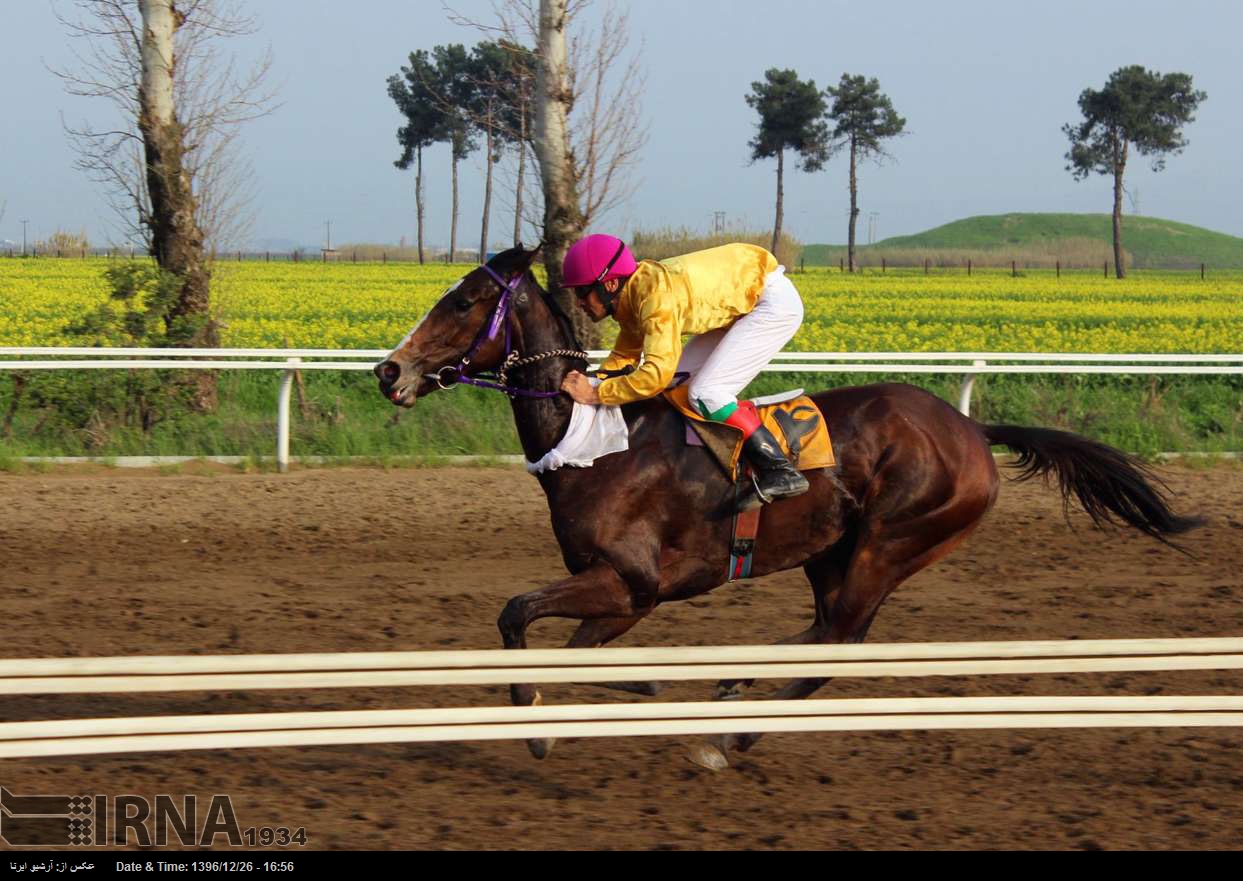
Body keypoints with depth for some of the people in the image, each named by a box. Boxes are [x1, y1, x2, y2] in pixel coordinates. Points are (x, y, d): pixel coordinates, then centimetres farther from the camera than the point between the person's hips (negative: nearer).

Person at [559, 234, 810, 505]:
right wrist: (586, 382, -5)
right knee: (679, 381, 6)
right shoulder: (632, 297, 1)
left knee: (705, 394, -17)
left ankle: (782, 472, -15)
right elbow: (624, 357, 13)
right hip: (742, 307, 10)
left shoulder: (655, 296, -30)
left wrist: (595, 394, -32)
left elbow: (657, 374, -38)